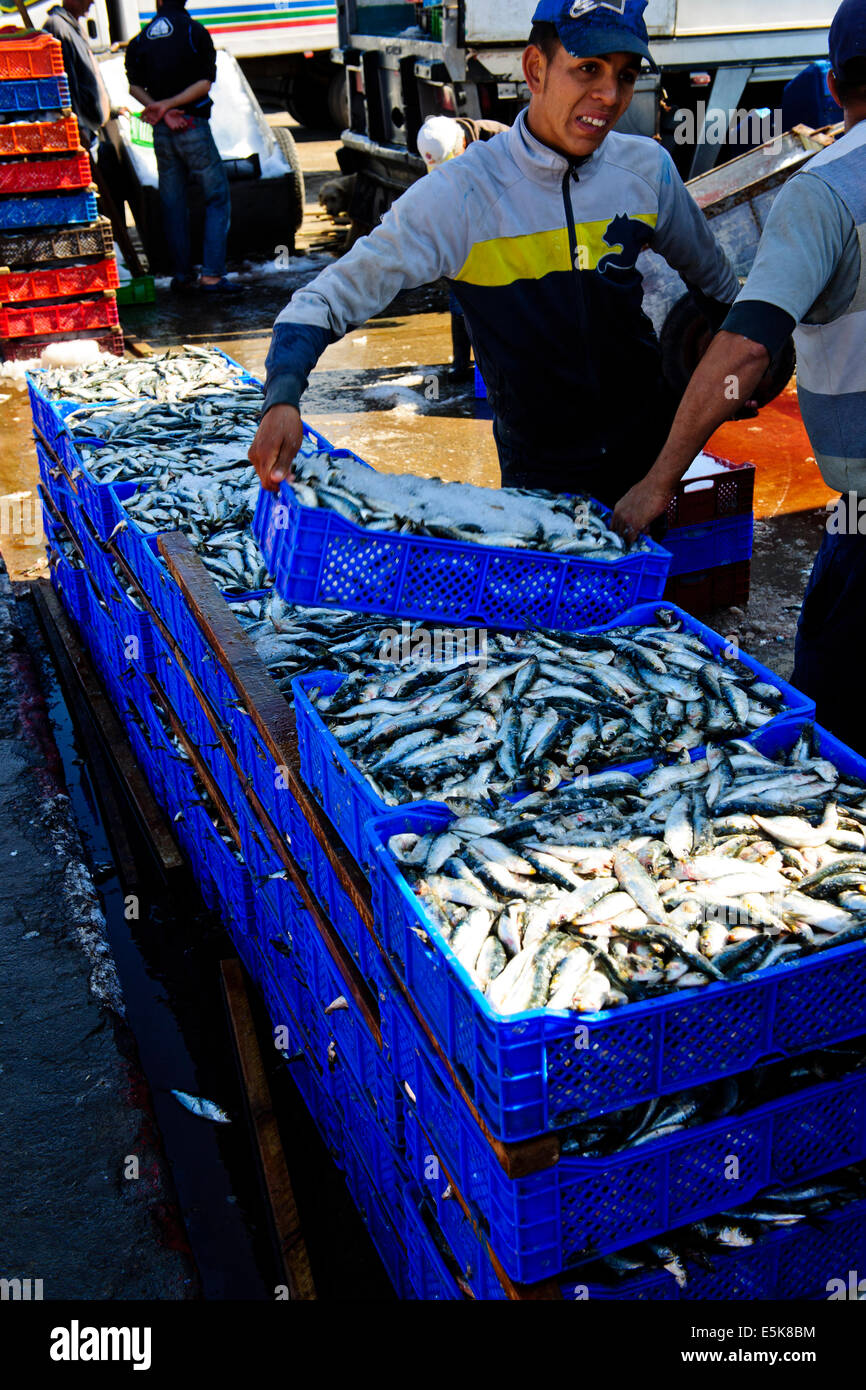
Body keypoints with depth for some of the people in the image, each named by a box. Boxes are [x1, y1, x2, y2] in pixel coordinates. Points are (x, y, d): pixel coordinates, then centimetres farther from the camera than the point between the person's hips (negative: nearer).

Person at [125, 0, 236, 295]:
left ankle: (182, 276, 12)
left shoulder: (140, 39, 7)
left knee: (173, 204, 11)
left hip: (161, 132, 4)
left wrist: (161, 110, -10)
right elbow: (205, 83, -10)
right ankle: (212, 274, -10)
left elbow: (135, 86, -2)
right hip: (193, 126, -4)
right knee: (217, 198, 1)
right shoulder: (194, 31, -4)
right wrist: (168, 105, -10)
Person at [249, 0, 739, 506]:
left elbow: (714, 279, 14)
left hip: (657, 448, 4)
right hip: (539, 476, -3)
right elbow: (329, 298, -18)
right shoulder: (461, 194, -19)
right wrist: (282, 399, -35)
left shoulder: (648, 170, -7)